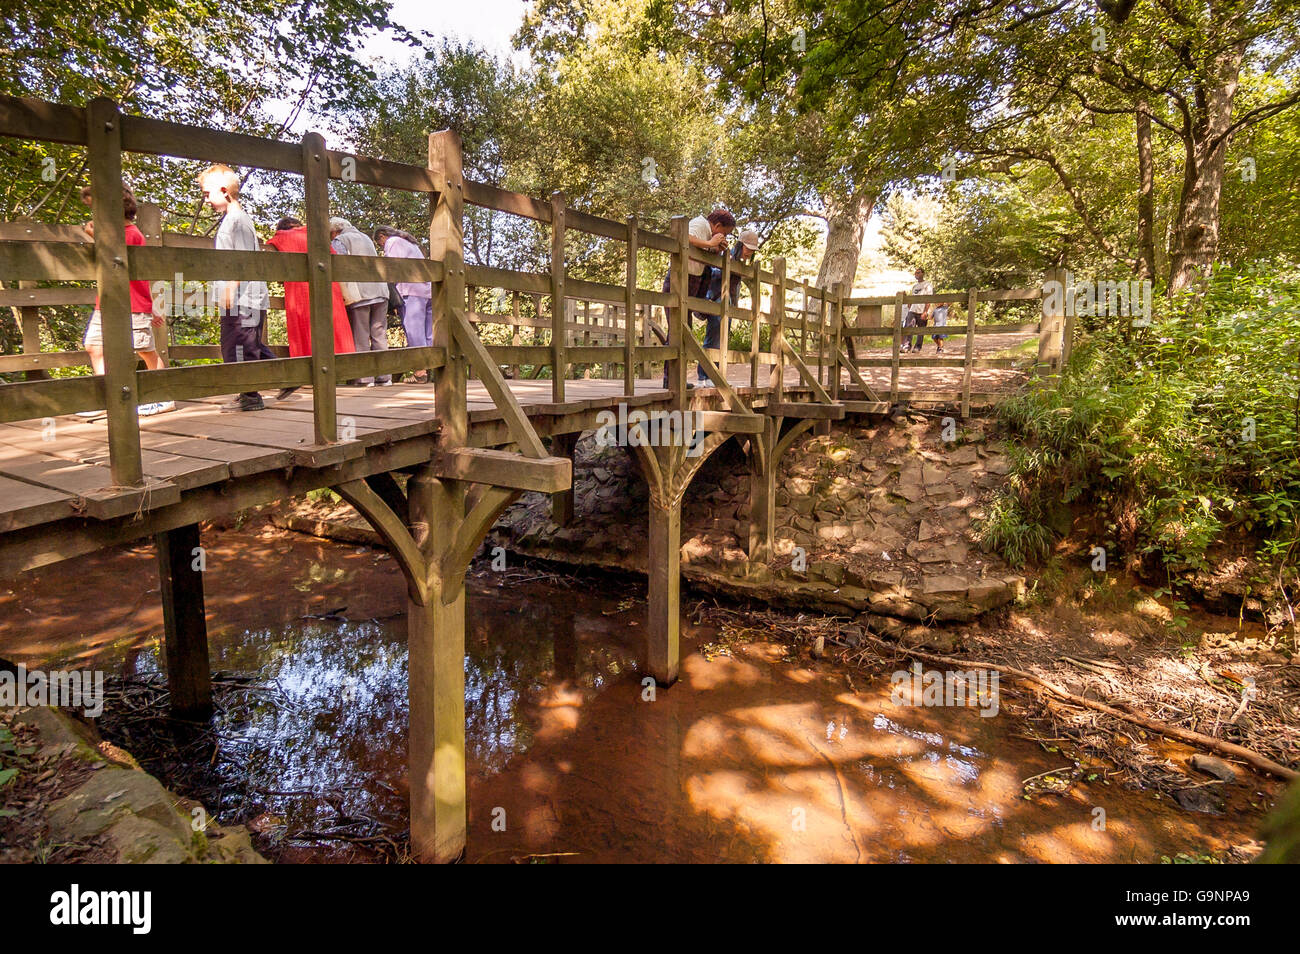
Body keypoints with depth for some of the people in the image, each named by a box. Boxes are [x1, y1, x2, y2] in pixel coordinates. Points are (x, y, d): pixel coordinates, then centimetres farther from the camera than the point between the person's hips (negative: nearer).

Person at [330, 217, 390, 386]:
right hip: (380, 291, 6)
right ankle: (384, 376, 4)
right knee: (380, 335, 6)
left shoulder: (339, 241, 4)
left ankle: (365, 378, -5)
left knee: (361, 337, -2)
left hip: (358, 294, -5)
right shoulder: (366, 237, 25)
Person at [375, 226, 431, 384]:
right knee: (429, 332, 5)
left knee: (414, 330, -10)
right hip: (428, 290, 8)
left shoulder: (392, 242, 7)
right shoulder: (410, 242, 32)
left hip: (412, 290, -8)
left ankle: (420, 372, -15)